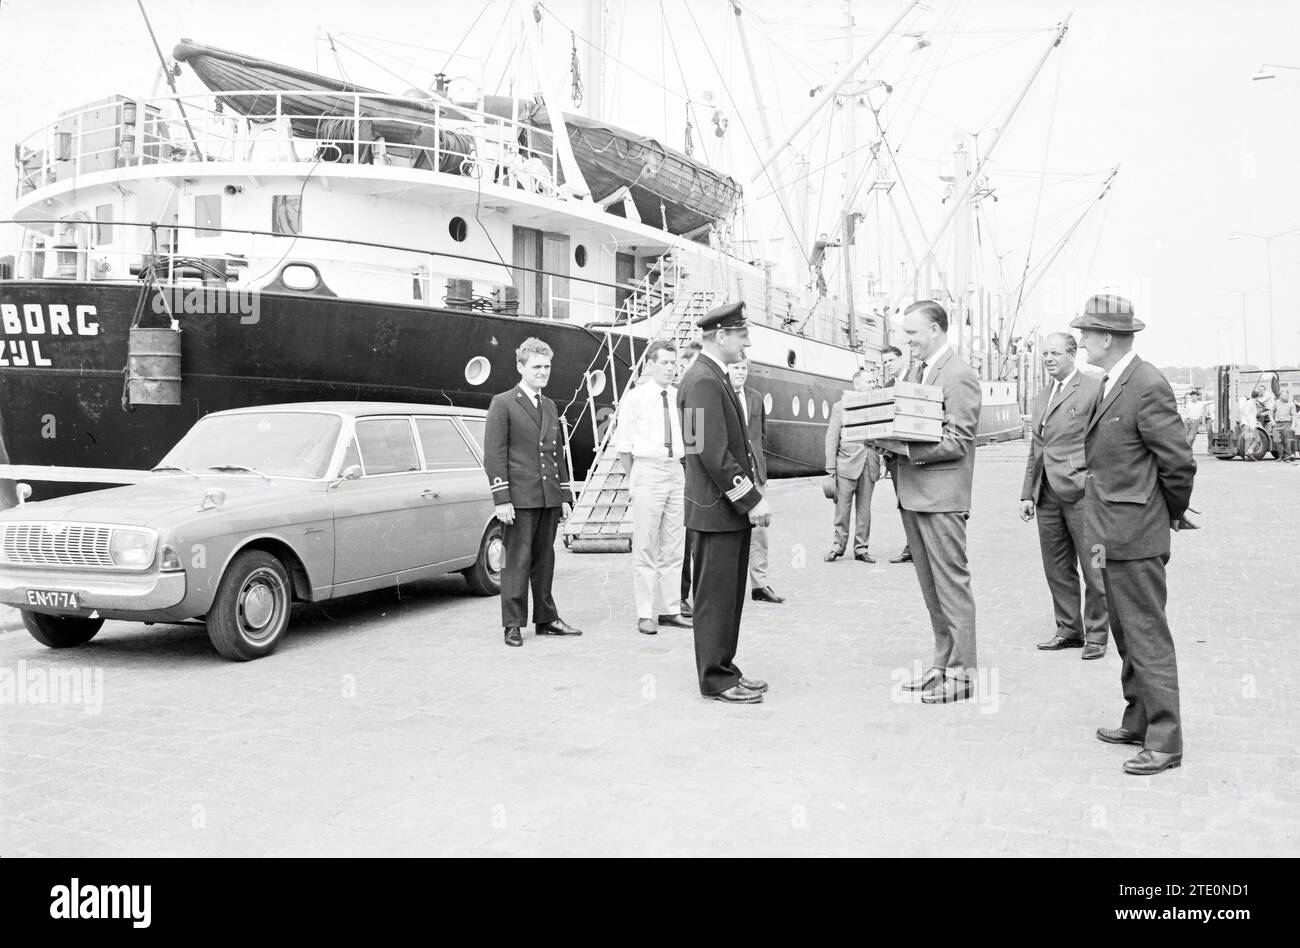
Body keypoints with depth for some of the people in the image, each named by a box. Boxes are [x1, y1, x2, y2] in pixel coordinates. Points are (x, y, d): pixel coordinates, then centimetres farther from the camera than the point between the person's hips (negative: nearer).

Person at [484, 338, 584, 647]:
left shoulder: (550, 406, 17)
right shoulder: (503, 404, -3)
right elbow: (494, 455, -7)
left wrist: (564, 496, 16)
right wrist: (501, 499, -13)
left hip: (549, 498, 6)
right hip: (520, 497, -6)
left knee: (544, 560, 12)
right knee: (517, 561, -3)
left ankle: (546, 619, 20)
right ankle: (513, 624, 5)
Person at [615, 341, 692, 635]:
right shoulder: (635, 398, -4)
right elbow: (623, 444, 0)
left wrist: (683, 467, 13)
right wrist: (634, 478, 1)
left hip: (677, 472, 5)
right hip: (647, 470, -5)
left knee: (673, 548, 9)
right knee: (645, 548, -2)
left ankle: (670, 609, 17)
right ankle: (646, 614, 4)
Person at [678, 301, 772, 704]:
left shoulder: (717, 378, 17)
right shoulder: (702, 381, -16)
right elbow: (713, 454, -22)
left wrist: (751, 497, 14)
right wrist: (752, 501, -18)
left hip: (733, 508, 10)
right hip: (715, 509, -10)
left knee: (729, 595, 16)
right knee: (715, 597, -1)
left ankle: (723, 669, 26)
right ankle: (715, 679, 9)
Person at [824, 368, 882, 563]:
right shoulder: (841, 406, 5)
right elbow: (832, 438, 3)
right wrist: (831, 467, -3)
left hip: (870, 465, 2)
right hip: (847, 464, -2)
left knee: (864, 510, 6)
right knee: (842, 508, 1)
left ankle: (861, 548, 14)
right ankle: (838, 545, 12)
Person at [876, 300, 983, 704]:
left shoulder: (960, 376, -9)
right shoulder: (914, 371, 17)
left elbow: (957, 442, -15)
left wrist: (904, 447, -22)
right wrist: (886, 437, 1)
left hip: (942, 495, -9)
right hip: (911, 493, 9)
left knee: (951, 584, -4)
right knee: (930, 586, 13)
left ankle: (962, 672, 3)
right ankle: (944, 662, 22)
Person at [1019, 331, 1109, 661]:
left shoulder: (1095, 388, -4)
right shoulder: (1041, 397, 19)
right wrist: (1028, 494, 16)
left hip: (1081, 492, -7)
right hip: (1047, 494, 7)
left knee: (1093, 568, 0)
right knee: (1057, 569, 12)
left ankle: (1096, 635, 11)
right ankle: (1069, 630, 23)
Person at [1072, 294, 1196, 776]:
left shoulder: (1148, 387, -18)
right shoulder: (1110, 385, 12)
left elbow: (1179, 462, -16)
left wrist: (1174, 514, 0)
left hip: (1136, 536, -10)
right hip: (1114, 535, 10)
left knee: (1147, 637, -3)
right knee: (1126, 634, 17)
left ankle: (1164, 741, 5)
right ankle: (1138, 722, 29)